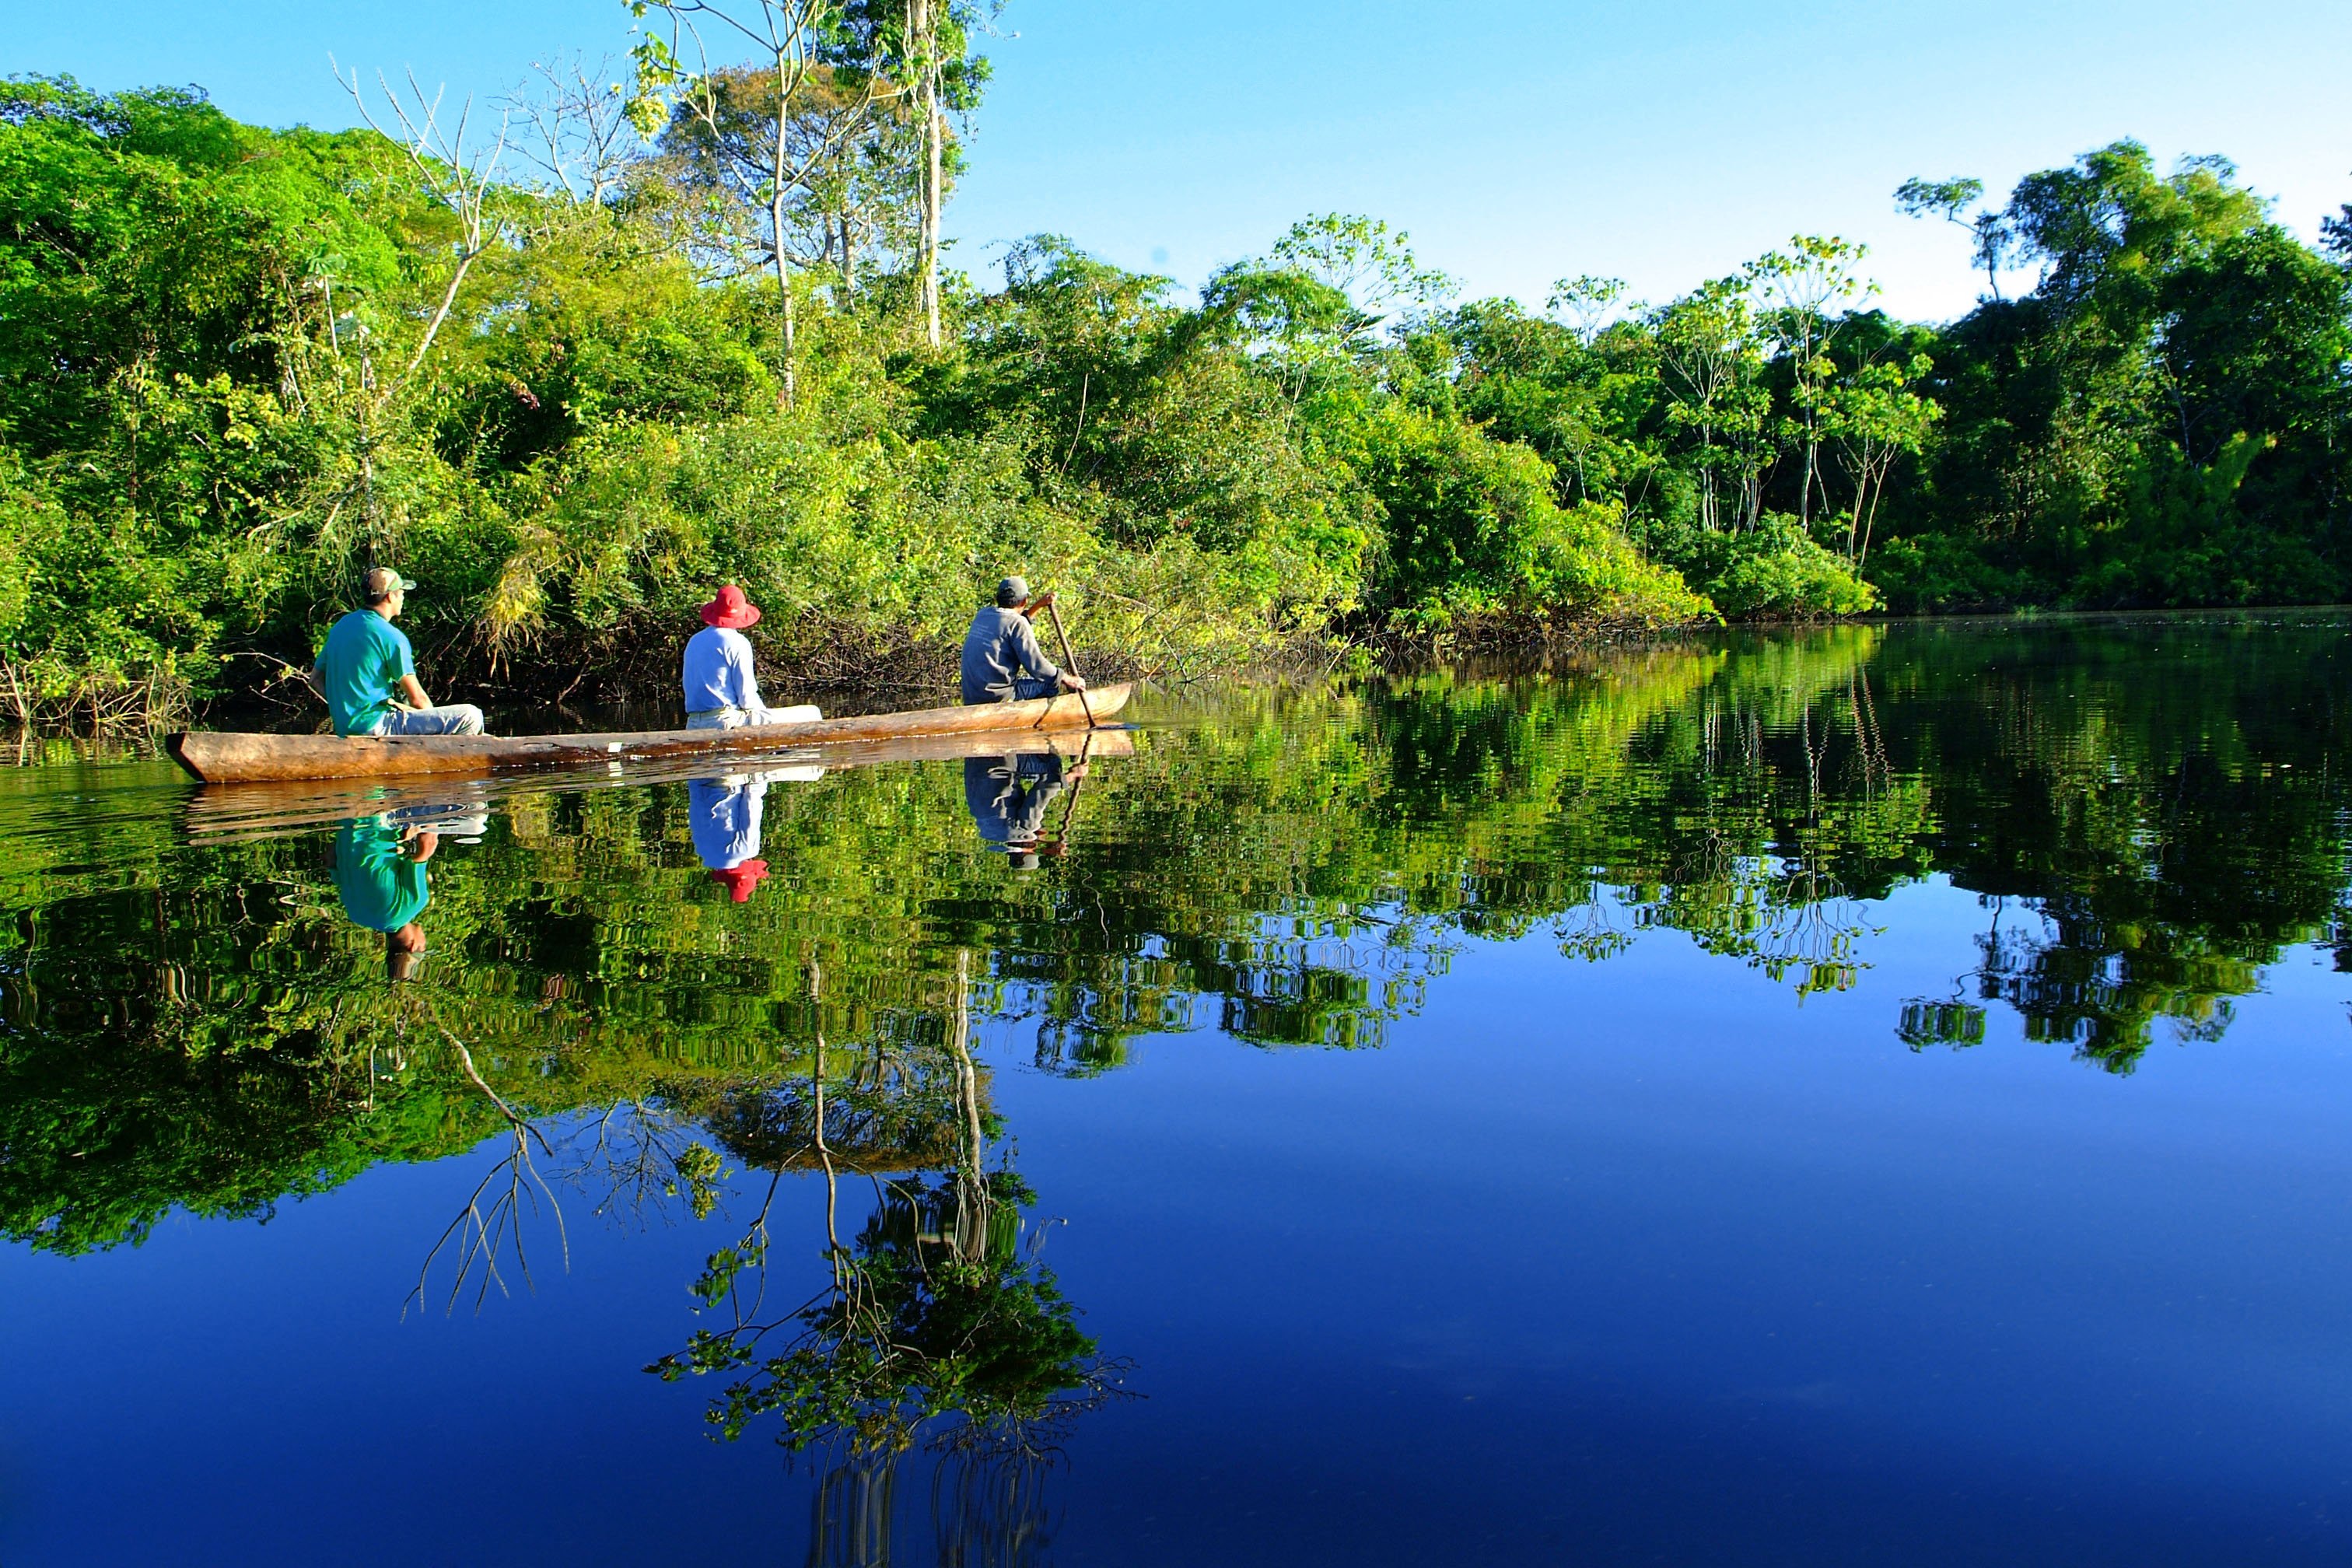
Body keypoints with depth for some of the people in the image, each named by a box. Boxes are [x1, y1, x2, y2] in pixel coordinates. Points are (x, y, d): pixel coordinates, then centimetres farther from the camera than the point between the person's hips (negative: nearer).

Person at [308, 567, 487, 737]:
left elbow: (315, 679, 18)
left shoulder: (341, 625, 12)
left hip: (344, 727, 9)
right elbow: (417, 699, -10)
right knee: (471, 717, -14)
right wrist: (435, 723, 7)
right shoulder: (391, 636, -13)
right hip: (376, 727, -9)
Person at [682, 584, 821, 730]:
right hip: (727, 720, -8)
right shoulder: (737, 643, -9)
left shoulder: (693, 641, 14)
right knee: (810, 715, -5)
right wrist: (764, 711, 8)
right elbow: (747, 698, -13)